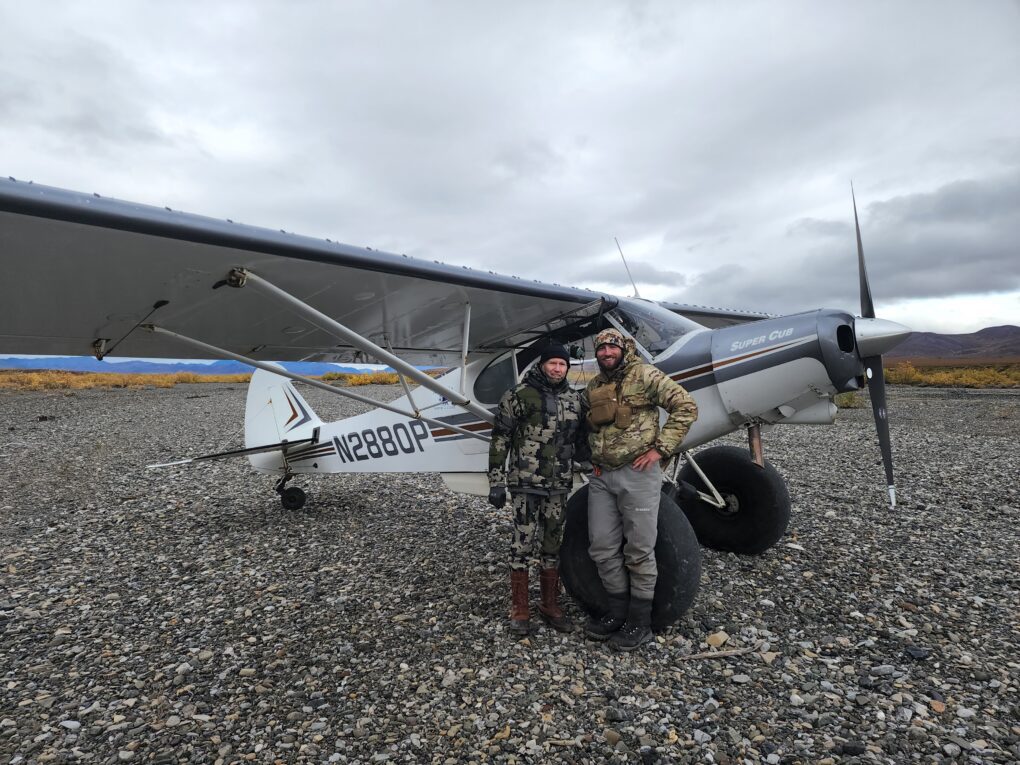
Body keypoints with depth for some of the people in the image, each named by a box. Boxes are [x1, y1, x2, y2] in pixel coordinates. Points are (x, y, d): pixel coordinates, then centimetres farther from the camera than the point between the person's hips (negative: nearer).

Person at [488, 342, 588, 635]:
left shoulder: (575, 399, 9)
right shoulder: (519, 395, -7)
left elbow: (580, 440, 18)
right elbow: (500, 440, -7)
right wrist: (496, 482, -9)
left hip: (559, 486, 5)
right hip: (526, 484, -5)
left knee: (553, 545, 13)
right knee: (522, 545, 1)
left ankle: (550, 604, 27)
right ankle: (519, 610, 15)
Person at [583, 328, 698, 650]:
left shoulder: (644, 375, -6)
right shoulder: (593, 387, 13)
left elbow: (686, 406, -11)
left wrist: (660, 448, -14)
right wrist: (594, 456, 9)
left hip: (638, 474, -6)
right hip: (601, 476, 6)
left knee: (639, 550, 3)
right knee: (602, 548, 9)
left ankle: (640, 622, 17)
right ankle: (618, 612, 26)